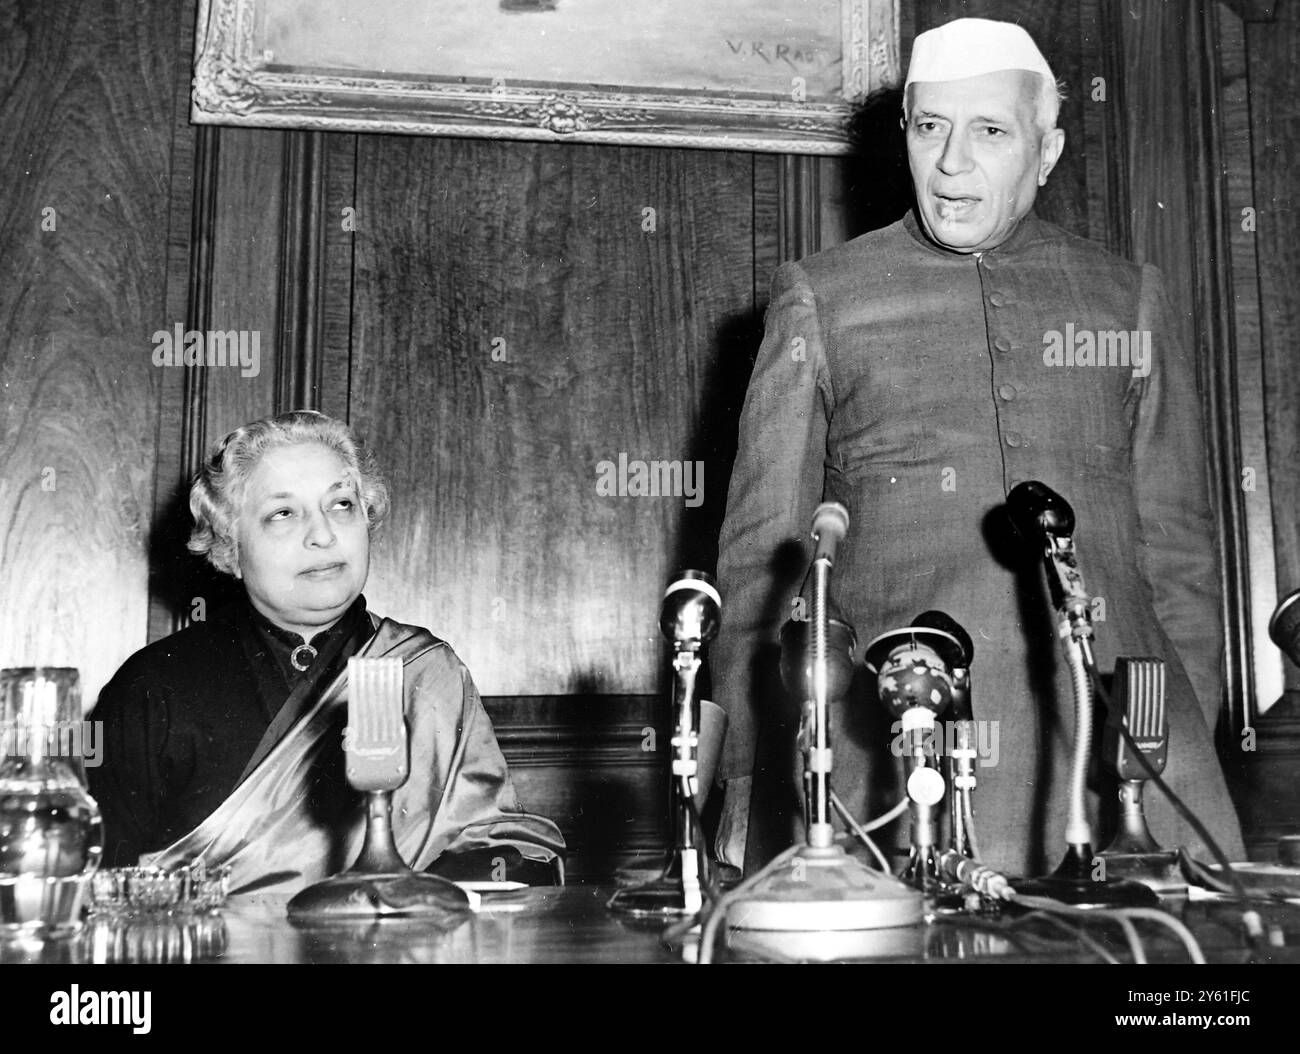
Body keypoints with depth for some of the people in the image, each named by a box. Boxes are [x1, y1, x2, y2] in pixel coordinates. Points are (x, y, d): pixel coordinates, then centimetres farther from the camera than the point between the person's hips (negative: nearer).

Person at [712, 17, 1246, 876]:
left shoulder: (1131, 301, 14)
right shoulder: (822, 299, 9)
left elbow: (1177, 550, 16)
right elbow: (761, 552, 7)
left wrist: (1187, 750, 9)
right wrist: (752, 787, 2)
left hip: (1111, 725, 2)